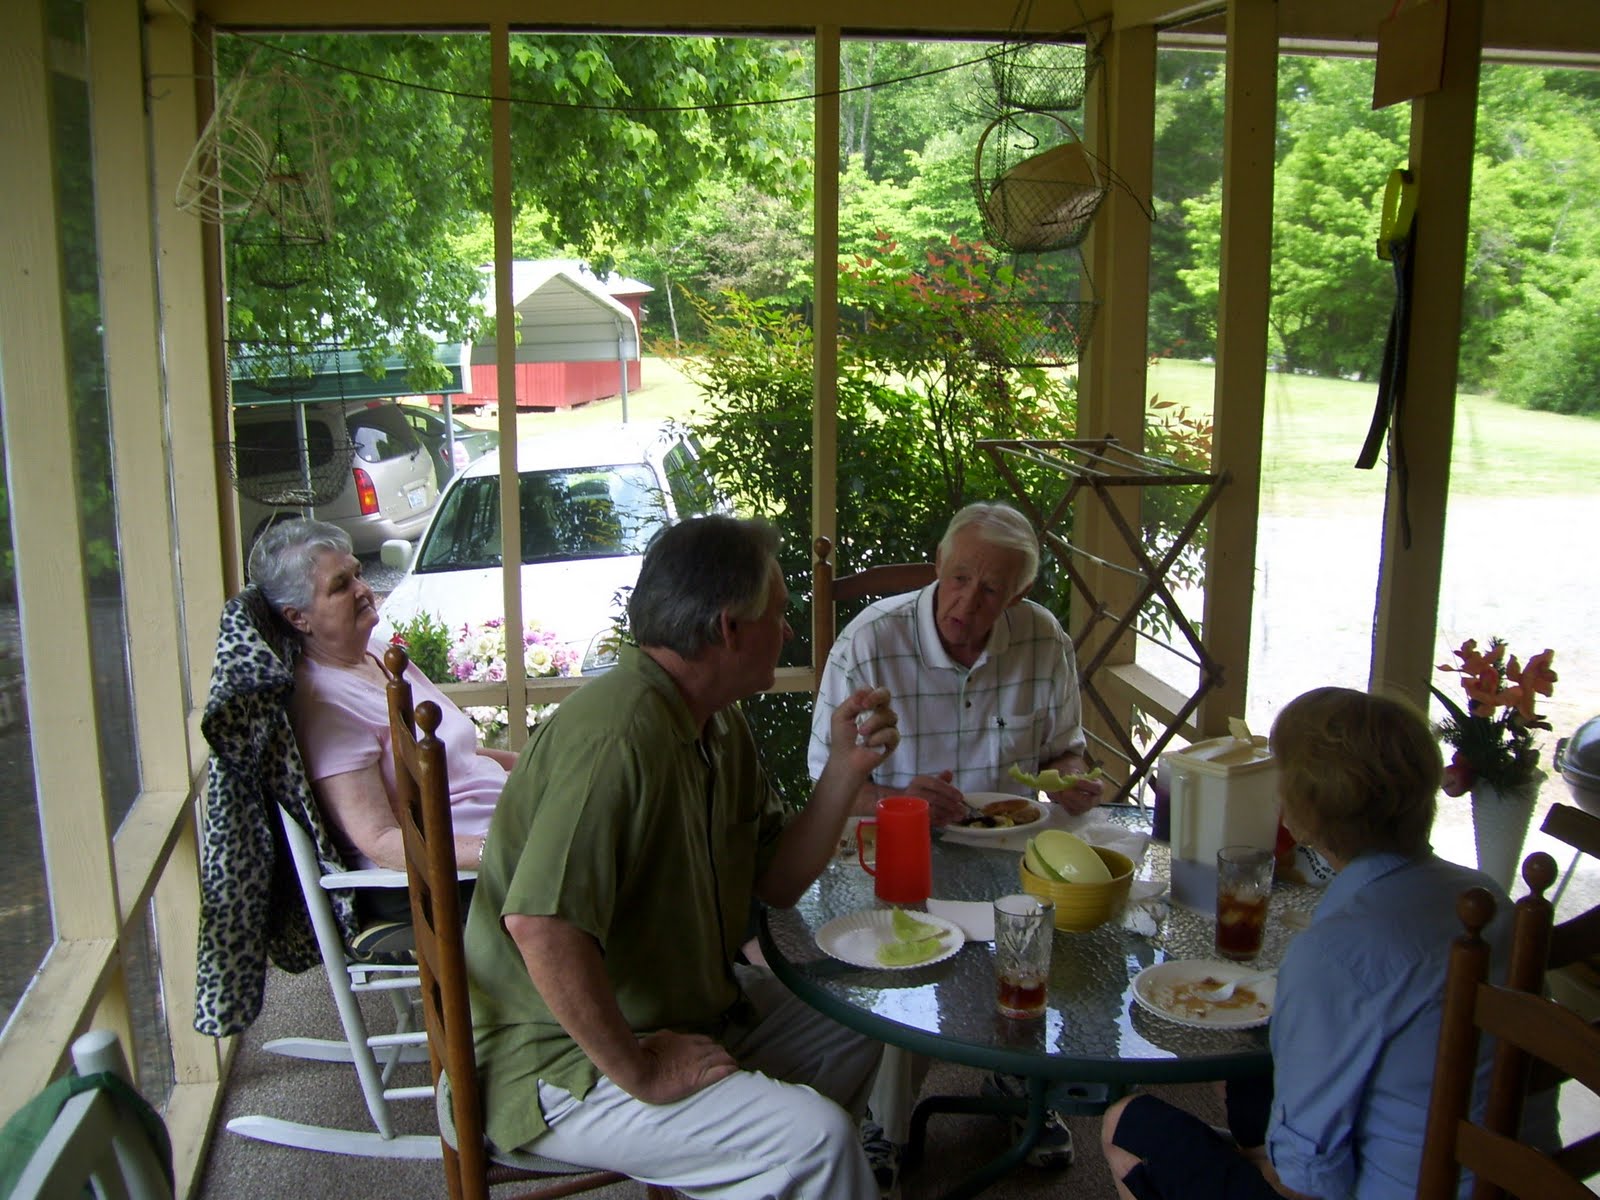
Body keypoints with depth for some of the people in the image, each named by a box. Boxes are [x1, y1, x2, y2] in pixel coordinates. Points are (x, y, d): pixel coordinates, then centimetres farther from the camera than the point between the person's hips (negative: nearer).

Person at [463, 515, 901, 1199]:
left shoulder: (717, 726, 5)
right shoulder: (620, 737, -30)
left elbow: (776, 879, 8)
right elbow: (539, 925, -38)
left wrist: (845, 771, -6)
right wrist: (638, 1071, -28)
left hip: (679, 1007, 10)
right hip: (561, 1067, -10)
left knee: (851, 1041, 20)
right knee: (813, 1137, -23)